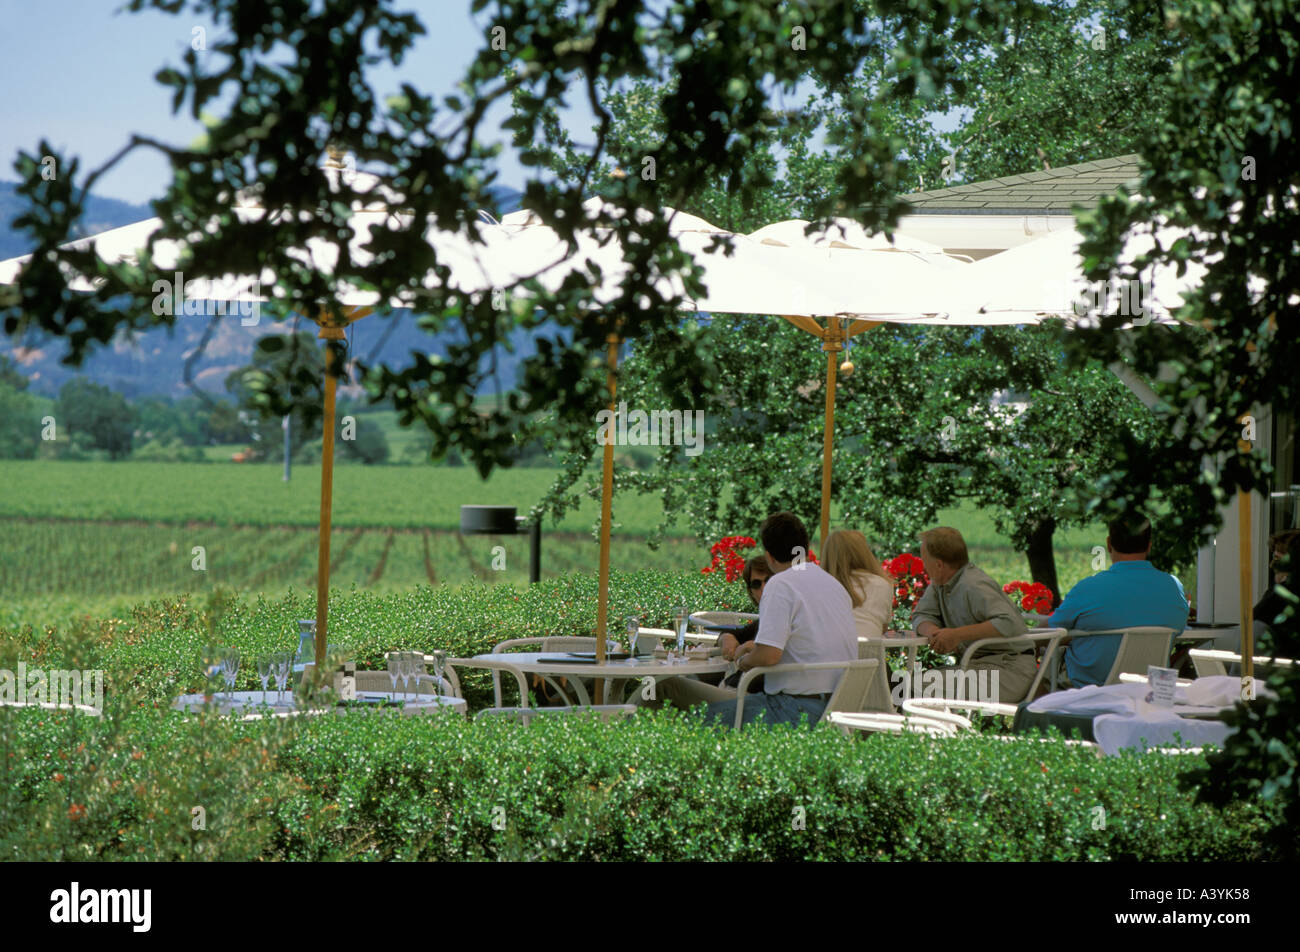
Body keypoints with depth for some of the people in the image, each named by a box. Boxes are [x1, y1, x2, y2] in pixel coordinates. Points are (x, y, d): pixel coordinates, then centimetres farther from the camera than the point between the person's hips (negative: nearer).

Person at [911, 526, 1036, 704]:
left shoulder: (974, 586, -18)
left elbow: (1010, 623, -28)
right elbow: (921, 615, 15)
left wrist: (958, 635, -26)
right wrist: (933, 632, -11)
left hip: (1010, 667, -9)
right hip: (978, 662, 9)